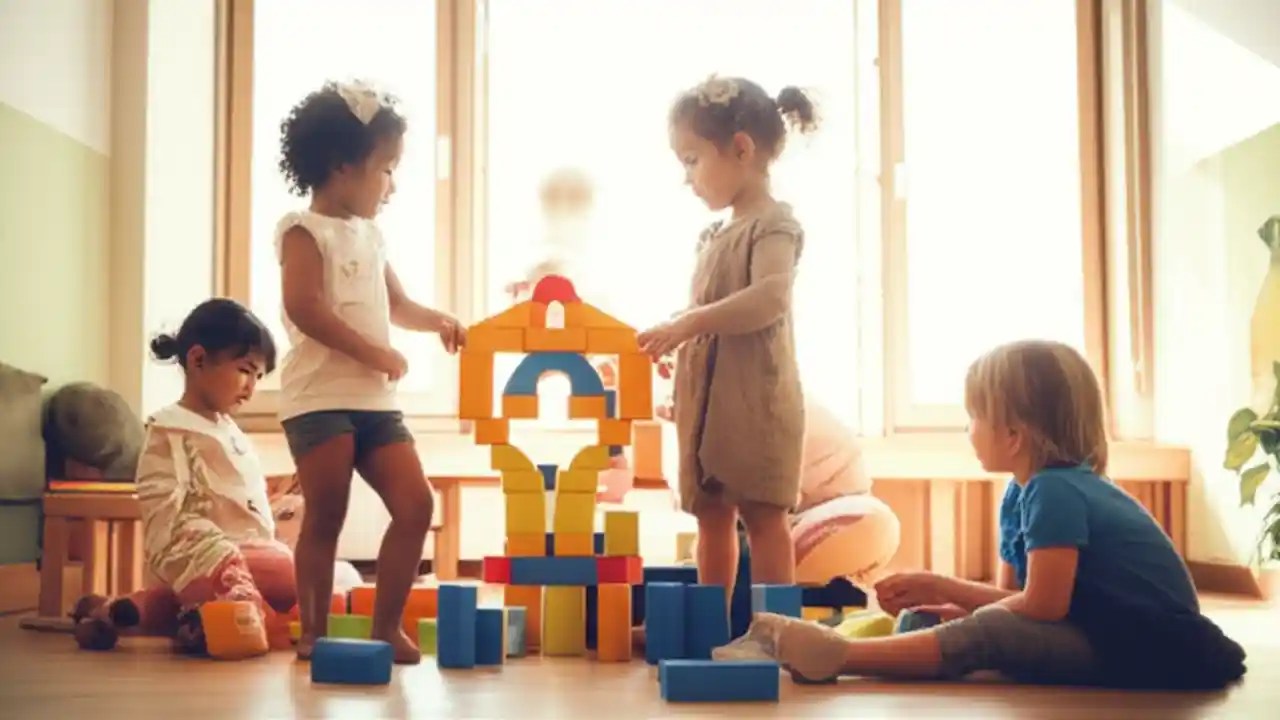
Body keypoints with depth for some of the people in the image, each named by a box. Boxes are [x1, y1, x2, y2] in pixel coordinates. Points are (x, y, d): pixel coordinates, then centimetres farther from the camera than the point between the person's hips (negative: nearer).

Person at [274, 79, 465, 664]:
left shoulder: (370, 236, 19)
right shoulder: (305, 231, -6)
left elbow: (394, 303, 30)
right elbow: (305, 309, -18)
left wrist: (435, 322, 10)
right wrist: (375, 353, -16)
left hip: (376, 399, 8)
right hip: (320, 396, -8)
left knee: (415, 506, 1)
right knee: (325, 517, -4)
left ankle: (386, 625, 10)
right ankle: (314, 630, 9)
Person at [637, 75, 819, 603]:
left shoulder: (773, 225, -11)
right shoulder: (716, 235, 16)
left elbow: (769, 298, -28)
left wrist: (689, 324, -31)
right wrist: (671, 336, 11)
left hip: (756, 398, -9)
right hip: (707, 397, 9)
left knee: (762, 517, -3)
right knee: (712, 516, 12)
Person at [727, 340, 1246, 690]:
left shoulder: (1055, 491, -18)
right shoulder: (1020, 495, 11)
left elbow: (1040, 605, -20)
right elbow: (1012, 597, 12)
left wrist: (946, 591, -7)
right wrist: (944, 594, -4)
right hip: (1103, 631, 10)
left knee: (984, 639, -27)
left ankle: (838, 656, -29)